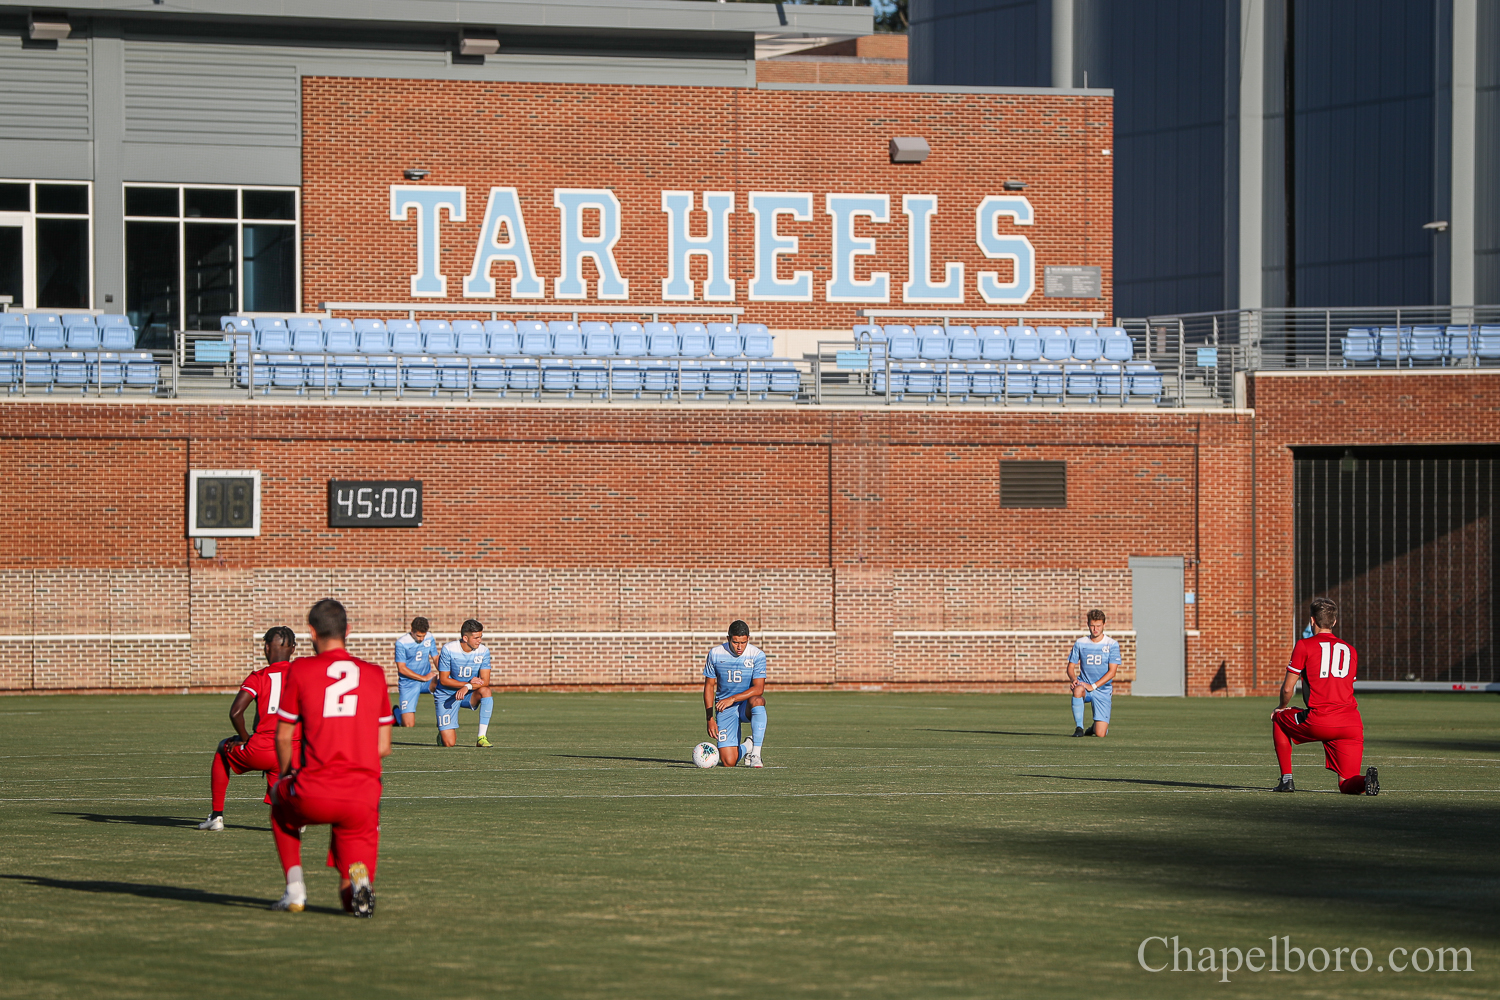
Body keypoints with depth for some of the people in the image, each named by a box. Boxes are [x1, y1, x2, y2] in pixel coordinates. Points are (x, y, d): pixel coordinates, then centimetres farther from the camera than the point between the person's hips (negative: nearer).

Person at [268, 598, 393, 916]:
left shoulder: (300, 670, 3)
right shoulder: (375, 675, 12)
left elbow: (283, 737, 7)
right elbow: (383, 747, 13)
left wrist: (286, 774, 26)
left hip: (314, 796, -2)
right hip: (363, 799, 2)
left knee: (280, 803, 36)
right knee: (353, 899, 15)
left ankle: (294, 886, 20)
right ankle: (358, 877, -23)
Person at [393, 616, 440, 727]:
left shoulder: (429, 638, 0)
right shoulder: (401, 643, -14)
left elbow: (435, 658, 9)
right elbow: (401, 668, -14)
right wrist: (423, 678, -15)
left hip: (426, 680, 4)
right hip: (408, 683, -4)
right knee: (408, 724, -11)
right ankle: (397, 711, 26)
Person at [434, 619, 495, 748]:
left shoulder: (483, 651, -9)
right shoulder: (448, 649, -16)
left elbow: (485, 681, -14)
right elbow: (443, 680, -14)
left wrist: (468, 687, -33)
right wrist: (469, 683, -23)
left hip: (469, 695, 3)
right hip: (446, 696, -3)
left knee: (486, 691, -33)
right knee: (449, 743, -14)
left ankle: (482, 737, -25)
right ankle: (442, 733, 26)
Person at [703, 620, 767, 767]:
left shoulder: (757, 655, -11)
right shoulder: (715, 654, -5)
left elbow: (759, 689, -20)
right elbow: (709, 686, 4)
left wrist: (733, 699, -34)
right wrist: (710, 719, -3)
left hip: (747, 705, 0)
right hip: (725, 710, 1)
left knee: (757, 700, -40)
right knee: (728, 762, -15)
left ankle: (756, 753, -30)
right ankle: (745, 748, 23)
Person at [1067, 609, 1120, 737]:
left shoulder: (1112, 645, -4)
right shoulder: (1080, 643, 4)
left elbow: (1112, 672, -9)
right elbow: (1071, 666, 6)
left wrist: (1093, 686, -20)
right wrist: (1073, 679, -17)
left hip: (1103, 690, -1)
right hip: (1085, 684, 2)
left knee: (1100, 734, -13)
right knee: (1078, 690, -39)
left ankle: (1095, 726, 27)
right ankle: (1079, 728, -24)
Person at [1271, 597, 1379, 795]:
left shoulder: (1304, 645, 5)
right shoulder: (1350, 650, 19)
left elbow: (1288, 688, 5)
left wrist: (1283, 707, 27)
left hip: (1319, 723, -4)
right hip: (1352, 724, 4)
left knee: (1279, 719, 27)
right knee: (1347, 785, 9)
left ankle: (1287, 779, 21)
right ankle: (1366, 780, -27)